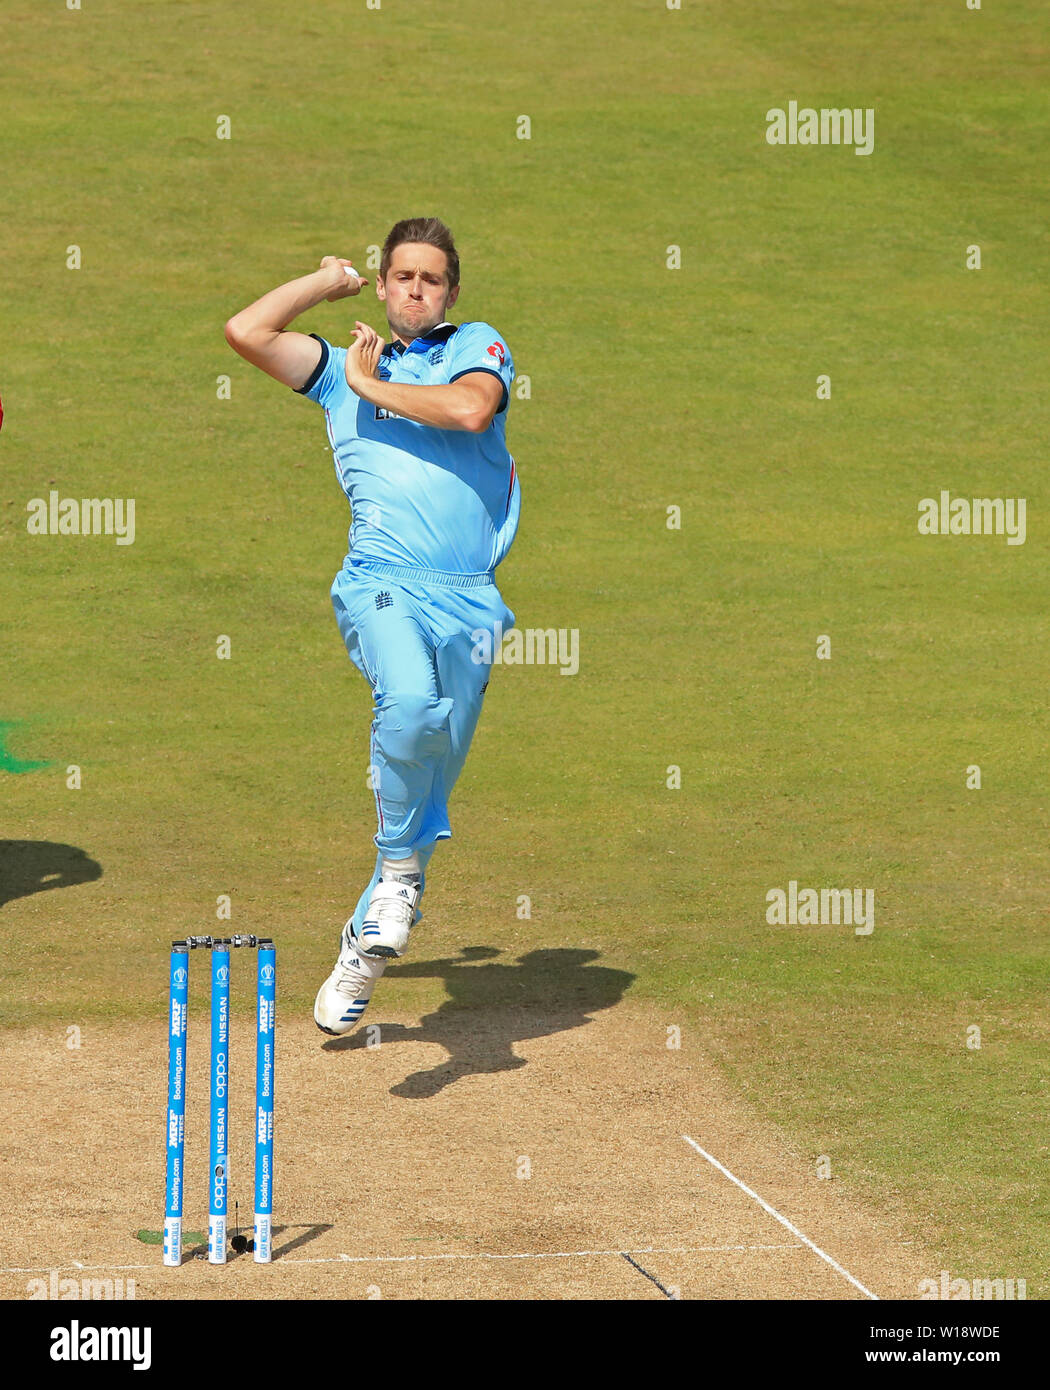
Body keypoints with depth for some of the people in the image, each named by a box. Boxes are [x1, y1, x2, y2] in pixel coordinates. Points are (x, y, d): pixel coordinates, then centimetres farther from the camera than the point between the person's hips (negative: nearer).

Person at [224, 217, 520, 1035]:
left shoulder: (478, 348, 16)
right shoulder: (340, 368, 19)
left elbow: (470, 411, -7)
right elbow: (246, 332, 4)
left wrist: (372, 386, 2)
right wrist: (328, 282, 17)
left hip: (469, 599, 2)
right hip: (383, 585, -2)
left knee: (431, 787, 2)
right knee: (410, 704, -34)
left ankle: (365, 946, 16)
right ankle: (398, 873, -15)